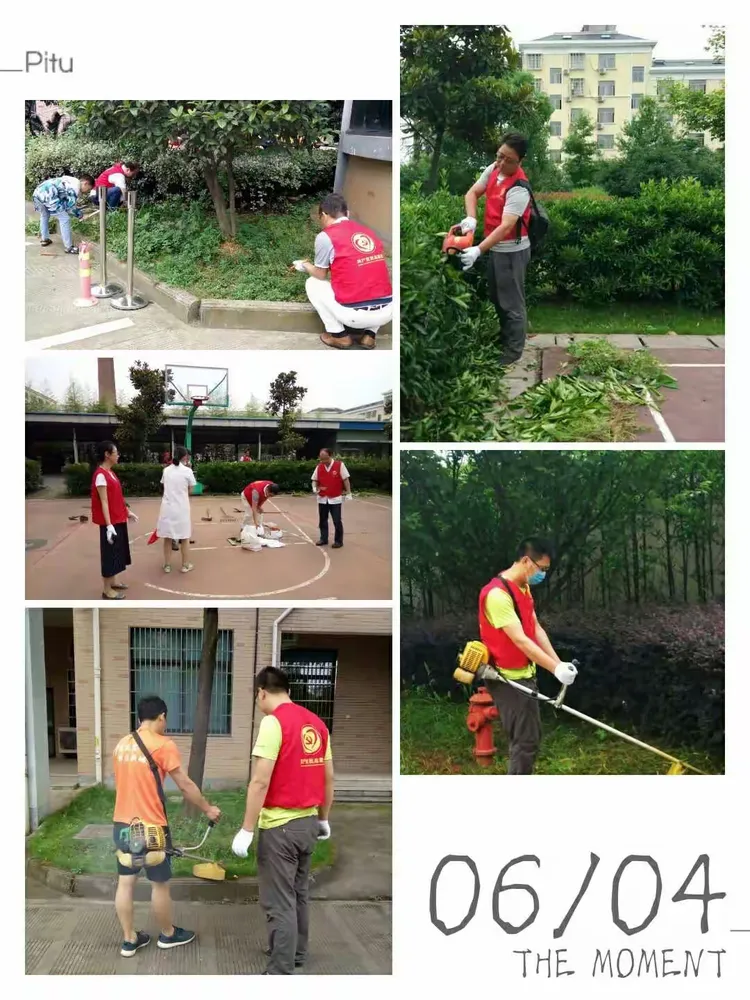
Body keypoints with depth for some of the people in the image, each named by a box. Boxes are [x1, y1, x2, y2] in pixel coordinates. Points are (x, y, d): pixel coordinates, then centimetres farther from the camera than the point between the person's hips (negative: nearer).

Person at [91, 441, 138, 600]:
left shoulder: (110, 473, 11)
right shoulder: (101, 475, -19)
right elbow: (104, 502, -22)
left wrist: (128, 512, 21)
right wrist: (109, 525, -25)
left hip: (119, 520, 10)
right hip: (111, 522, -10)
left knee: (117, 552, 18)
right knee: (110, 553, -2)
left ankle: (113, 582, 31)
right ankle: (107, 590, 6)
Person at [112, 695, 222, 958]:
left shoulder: (122, 744, 7)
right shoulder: (163, 745, -14)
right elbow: (185, 785, -11)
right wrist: (208, 809, 2)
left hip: (122, 825, 6)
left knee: (125, 882, 11)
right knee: (160, 884, 10)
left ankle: (129, 939, 19)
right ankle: (168, 935, 26)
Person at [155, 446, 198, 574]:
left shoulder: (166, 470, 3)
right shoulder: (187, 471, -8)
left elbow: (164, 485, 9)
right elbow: (190, 489, 0)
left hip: (167, 507, 3)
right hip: (181, 507, -3)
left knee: (168, 537, 11)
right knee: (184, 537, 10)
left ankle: (167, 565, 16)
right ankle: (185, 565, 15)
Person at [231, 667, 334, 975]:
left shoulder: (273, 722, -16)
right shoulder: (317, 723, 6)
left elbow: (260, 781, -20)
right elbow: (328, 778, 13)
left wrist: (247, 830, -16)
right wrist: (324, 819, 24)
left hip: (280, 826, -8)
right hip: (308, 822, 8)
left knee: (279, 902, -2)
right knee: (298, 893, 21)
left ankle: (281, 972, 2)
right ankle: (296, 952, 34)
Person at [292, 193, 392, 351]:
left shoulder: (325, 236, -1)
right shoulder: (368, 232, 15)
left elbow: (320, 275, 11)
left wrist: (305, 265, 34)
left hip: (355, 315, -4)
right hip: (387, 313, 4)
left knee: (313, 283, 20)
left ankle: (339, 336, 14)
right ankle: (369, 334, 19)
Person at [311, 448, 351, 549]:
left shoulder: (340, 465, -9)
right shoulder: (319, 467, 2)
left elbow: (345, 479, -4)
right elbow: (315, 480, 10)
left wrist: (348, 493, -5)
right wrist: (315, 488, -10)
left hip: (335, 499, -4)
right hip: (322, 498, 4)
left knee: (337, 521, -2)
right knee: (322, 520, 10)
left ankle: (338, 541, 6)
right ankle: (323, 539, 22)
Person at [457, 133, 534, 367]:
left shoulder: (518, 189, -28)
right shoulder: (493, 169, -4)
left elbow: (506, 226, -34)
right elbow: (472, 193, 2)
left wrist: (478, 250, -42)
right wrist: (471, 218, -19)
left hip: (512, 251, -8)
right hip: (494, 247, 8)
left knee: (512, 302, 2)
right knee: (497, 297, 21)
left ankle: (514, 350, 13)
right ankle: (505, 337, 37)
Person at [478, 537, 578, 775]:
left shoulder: (523, 587, 8)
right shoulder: (497, 594, -25)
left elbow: (536, 630, 7)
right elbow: (520, 641, -28)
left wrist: (559, 663, -3)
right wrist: (555, 669, -28)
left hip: (524, 675, 10)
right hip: (509, 680, -10)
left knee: (531, 737, 16)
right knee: (525, 741, -7)